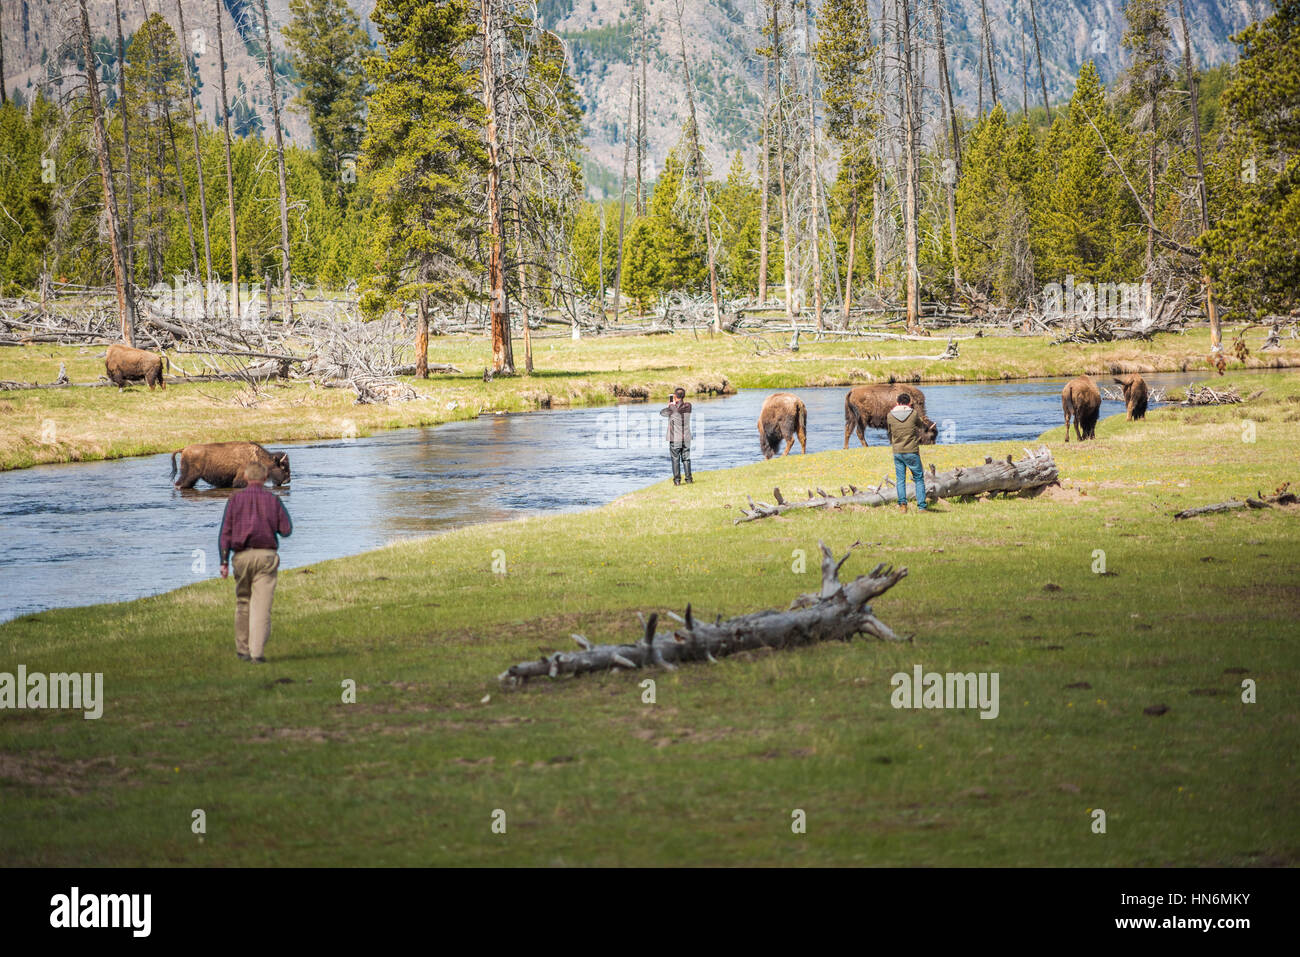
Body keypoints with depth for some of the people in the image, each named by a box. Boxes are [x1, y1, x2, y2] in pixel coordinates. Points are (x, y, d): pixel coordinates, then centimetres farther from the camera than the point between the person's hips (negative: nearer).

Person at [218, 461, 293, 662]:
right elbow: (286, 530, 3)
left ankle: (242, 649, 20)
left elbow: (225, 531, -1)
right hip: (266, 555, -1)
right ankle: (257, 651, -15)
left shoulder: (235, 499, 4)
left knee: (243, 602, 16)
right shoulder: (273, 500, 3)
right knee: (261, 606, -5)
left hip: (242, 555, 1)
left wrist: (224, 562, -1)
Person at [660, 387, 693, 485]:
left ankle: (677, 480, -2)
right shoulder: (688, 406, -2)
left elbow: (662, 412, 5)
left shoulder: (672, 409, -13)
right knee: (686, 459, 10)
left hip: (675, 438, -3)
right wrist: (674, 404, 21)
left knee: (675, 459, 2)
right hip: (686, 438, 3)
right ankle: (689, 478, 7)